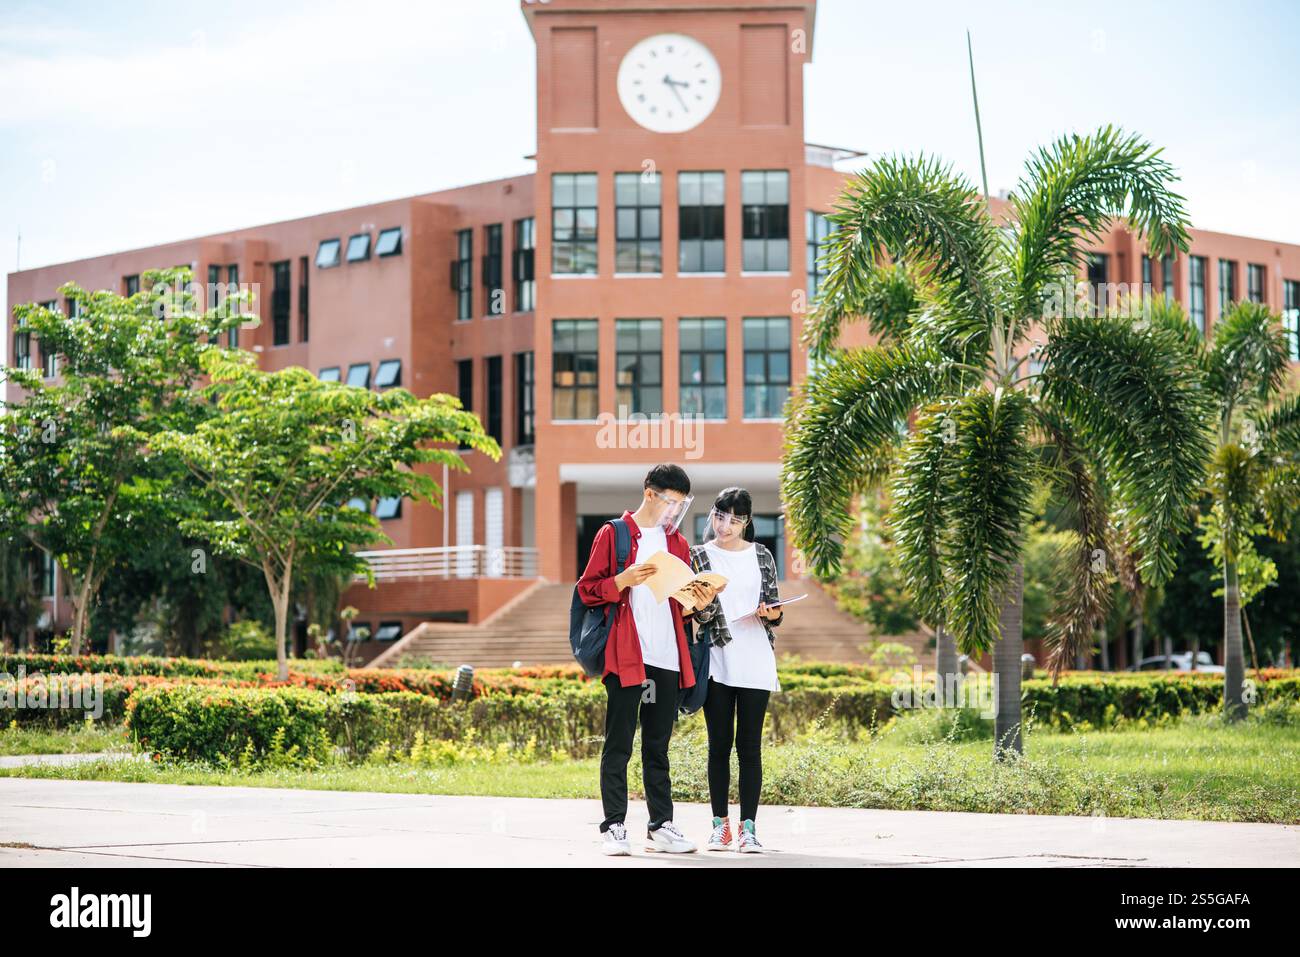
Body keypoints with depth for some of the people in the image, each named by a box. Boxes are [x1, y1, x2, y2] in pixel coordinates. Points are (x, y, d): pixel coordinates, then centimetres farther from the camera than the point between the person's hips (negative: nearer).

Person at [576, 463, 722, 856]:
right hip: (625, 657, -5)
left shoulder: (678, 544, 17)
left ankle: (661, 825, 12)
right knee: (618, 745, -4)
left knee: (658, 748, 9)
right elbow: (587, 589, -2)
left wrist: (696, 603, 2)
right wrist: (623, 580, -18)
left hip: (666, 659, 5)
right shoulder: (613, 534, 1)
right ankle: (614, 827, -3)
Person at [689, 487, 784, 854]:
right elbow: (700, 615, -1)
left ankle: (748, 827, 1)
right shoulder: (699, 556, 4)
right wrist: (703, 607, -22)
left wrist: (772, 613, -10)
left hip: (755, 662, 1)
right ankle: (720, 824, 8)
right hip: (716, 661, -1)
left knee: (750, 746, -1)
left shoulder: (761, 556, 8)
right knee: (719, 744, 3)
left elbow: (775, 610, 11)